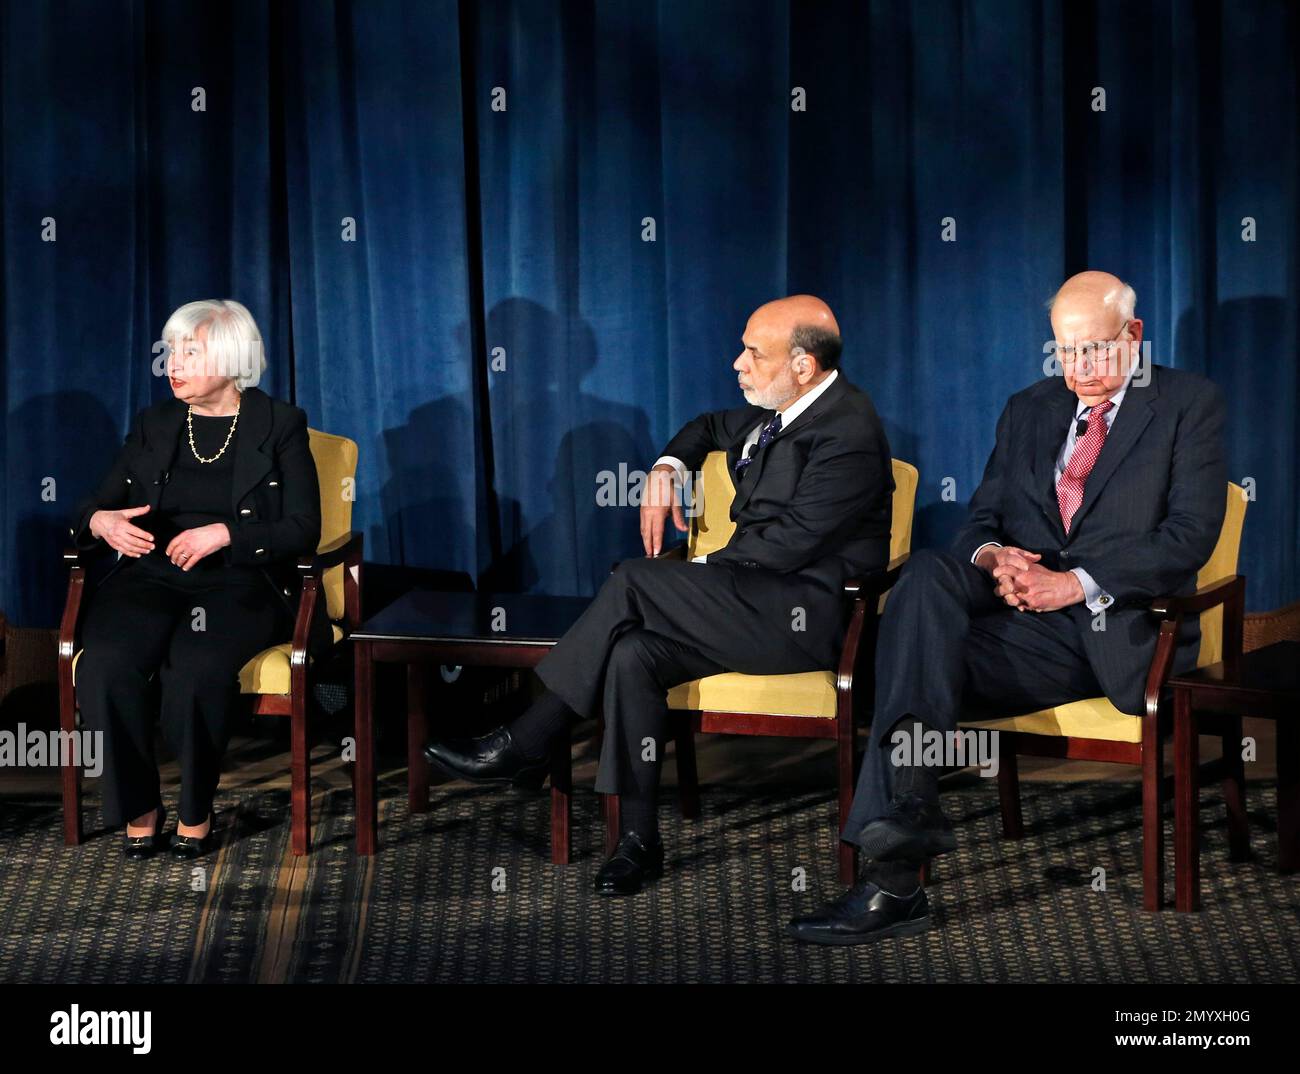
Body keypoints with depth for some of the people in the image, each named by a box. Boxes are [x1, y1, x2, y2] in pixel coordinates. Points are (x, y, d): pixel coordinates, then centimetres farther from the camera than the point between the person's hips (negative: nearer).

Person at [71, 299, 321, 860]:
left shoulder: (280, 425, 7)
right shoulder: (153, 424, 18)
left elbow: (303, 529, -1)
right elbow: (90, 511, 19)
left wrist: (225, 534, -15)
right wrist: (102, 522, -6)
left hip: (239, 583, -3)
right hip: (150, 577, 3)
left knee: (197, 666, -35)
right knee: (106, 663, -30)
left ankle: (196, 811, -14)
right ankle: (137, 808, -14)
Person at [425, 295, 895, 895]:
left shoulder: (847, 432, -16)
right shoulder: (775, 410, 14)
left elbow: (787, 542, -20)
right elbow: (713, 427, 37)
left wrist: (696, 577, -10)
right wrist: (668, 468, 16)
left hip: (810, 613, -9)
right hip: (763, 603, 9)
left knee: (635, 581, -22)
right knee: (631, 655, -18)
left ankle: (522, 749, -15)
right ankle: (638, 842, -15)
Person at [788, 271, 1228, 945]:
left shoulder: (1189, 404, 7)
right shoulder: (1028, 411, 23)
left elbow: (1191, 534, -5)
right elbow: (980, 520, 19)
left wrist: (1079, 582, -16)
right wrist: (991, 556, -7)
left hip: (1122, 634, -5)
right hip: (1031, 630, 5)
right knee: (929, 573, -28)